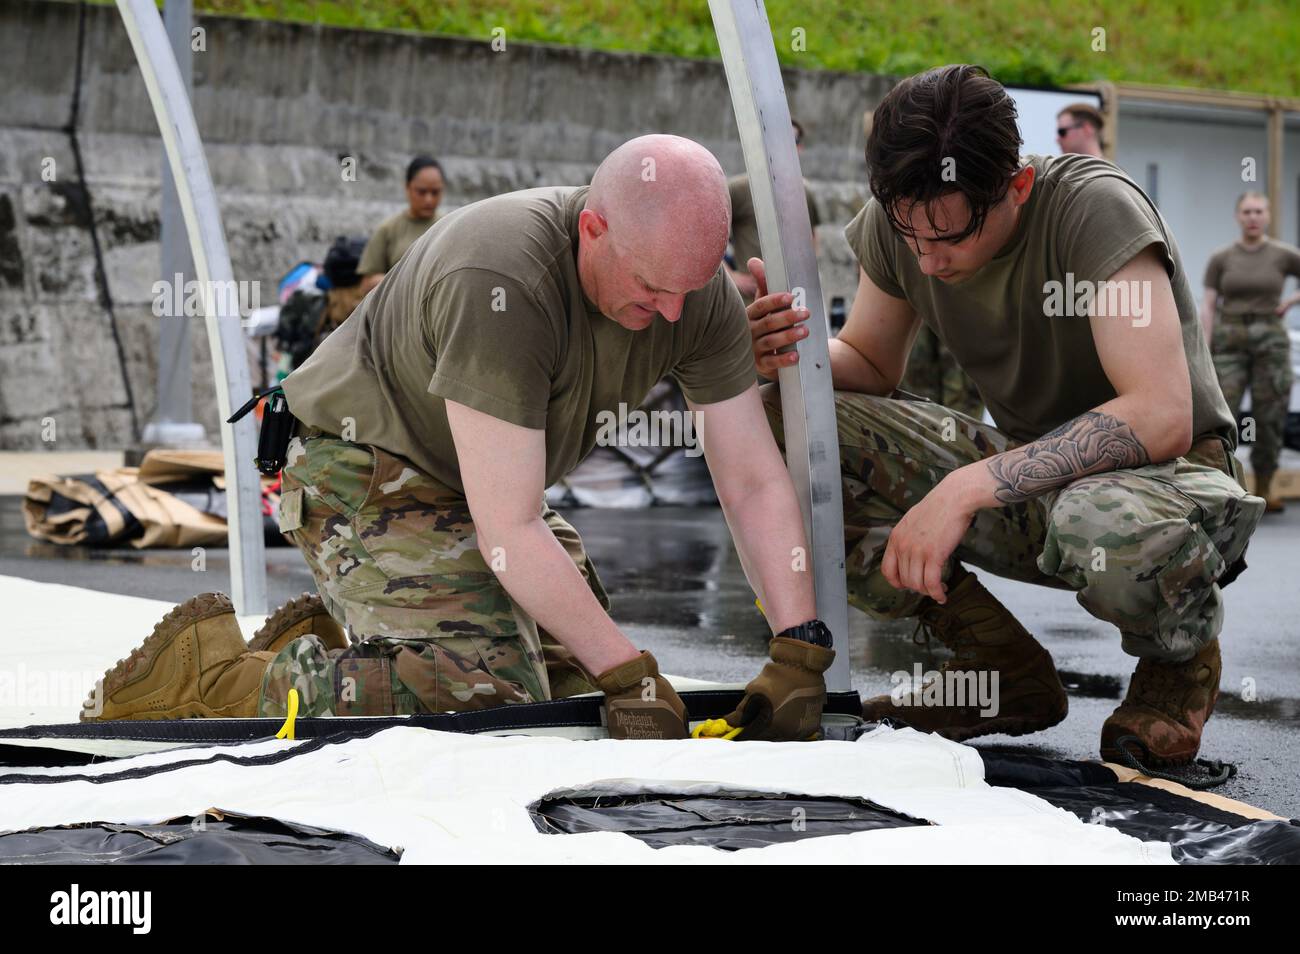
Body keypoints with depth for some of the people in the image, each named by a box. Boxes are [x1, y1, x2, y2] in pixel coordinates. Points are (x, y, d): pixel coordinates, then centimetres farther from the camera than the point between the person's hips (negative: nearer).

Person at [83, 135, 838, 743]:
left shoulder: (699, 289, -13)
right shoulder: (499, 285, -35)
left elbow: (756, 484, -9)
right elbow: (509, 533, -33)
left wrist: (800, 652, -18)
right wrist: (631, 675, -31)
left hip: (491, 487, 8)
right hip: (371, 474, -8)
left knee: (583, 689, 8)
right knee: (484, 707, -25)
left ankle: (330, 638, 19)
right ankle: (211, 669, -9)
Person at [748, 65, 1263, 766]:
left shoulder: (1094, 208, -24)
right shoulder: (897, 220, -7)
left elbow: (1161, 417, -32)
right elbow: (871, 364, 9)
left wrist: (968, 488, -38)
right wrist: (798, 355, -16)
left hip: (1168, 469, -6)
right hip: (1026, 470, 6)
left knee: (1109, 524, -44)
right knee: (783, 421, -15)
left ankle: (1180, 659, -3)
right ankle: (1004, 673, -4)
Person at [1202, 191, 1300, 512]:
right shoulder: (1220, 259, 3)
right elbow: (1208, 307, 1)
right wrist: (1204, 354, -6)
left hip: (1271, 341, 1)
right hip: (1229, 341, 0)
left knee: (1270, 419, 1)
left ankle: (1263, 489, 13)